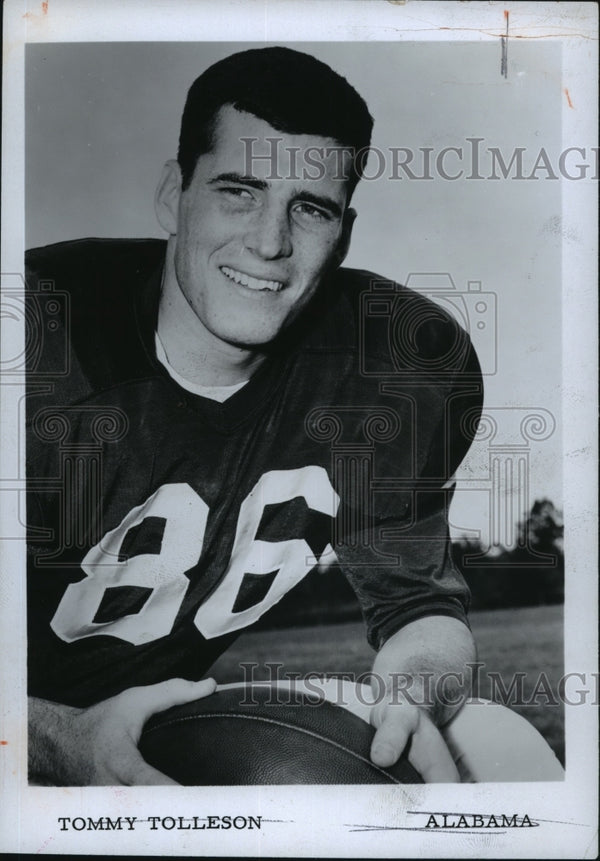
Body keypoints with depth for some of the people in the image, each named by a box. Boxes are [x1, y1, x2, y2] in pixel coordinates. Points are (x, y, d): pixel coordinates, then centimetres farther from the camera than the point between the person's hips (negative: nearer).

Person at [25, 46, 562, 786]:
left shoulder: (413, 361, -11)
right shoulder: (45, 335, -23)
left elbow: (416, 599, -2)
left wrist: (415, 699, -23)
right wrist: (61, 740, -39)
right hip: (44, 719, -2)